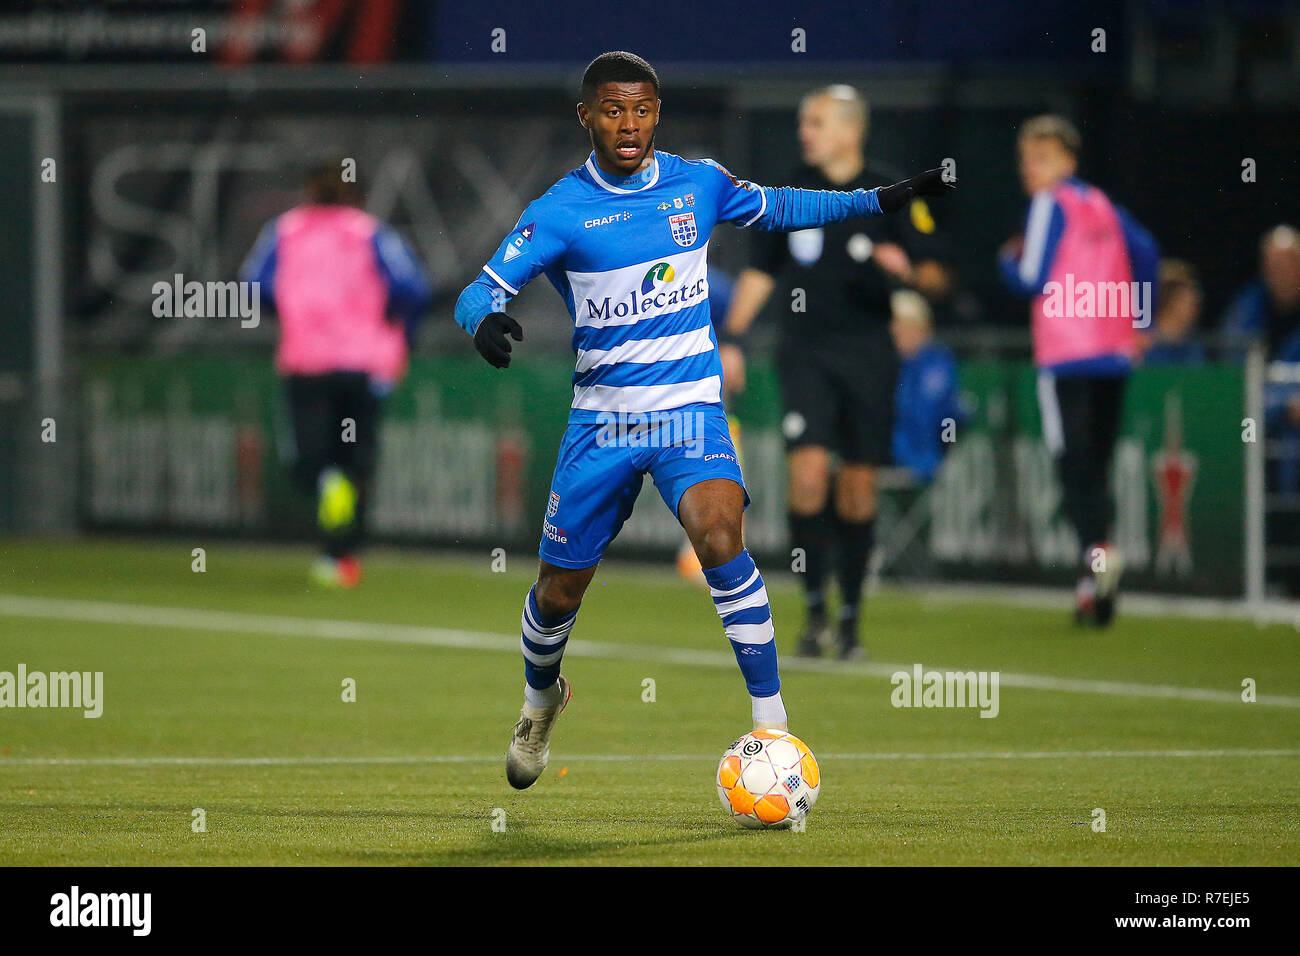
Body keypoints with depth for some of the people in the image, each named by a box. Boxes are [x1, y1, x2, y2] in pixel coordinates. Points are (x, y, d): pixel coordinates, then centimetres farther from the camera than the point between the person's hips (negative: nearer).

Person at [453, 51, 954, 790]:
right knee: (560, 591, 8)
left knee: (721, 535, -28)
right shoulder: (562, 210, -7)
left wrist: (879, 200, 15)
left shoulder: (697, 183, 2)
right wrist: (485, 322, -35)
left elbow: (777, 208, 20)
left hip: (690, 410, 0)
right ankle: (541, 701, 42)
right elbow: (483, 289, -11)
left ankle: (772, 724, -24)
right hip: (602, 418, 0)